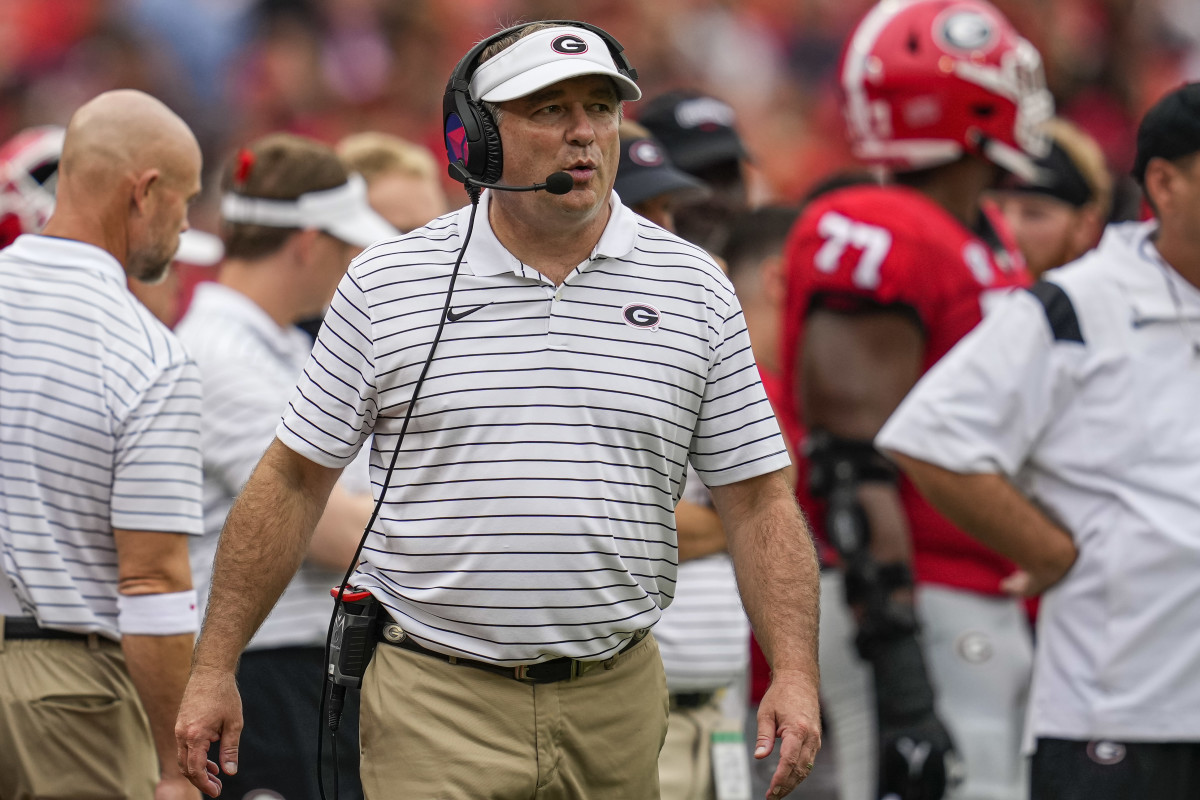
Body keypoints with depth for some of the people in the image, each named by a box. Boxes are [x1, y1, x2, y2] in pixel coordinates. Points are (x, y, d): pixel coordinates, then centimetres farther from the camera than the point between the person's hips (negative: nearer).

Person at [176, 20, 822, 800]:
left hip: (614, 703, 2)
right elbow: (292, 481, 5)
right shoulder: (385, 285, 1)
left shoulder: (694, 289, 4)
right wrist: (215, 668, 3)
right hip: (435, 699, -2)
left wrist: (796, 674, -8)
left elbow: (759, 500, 4)